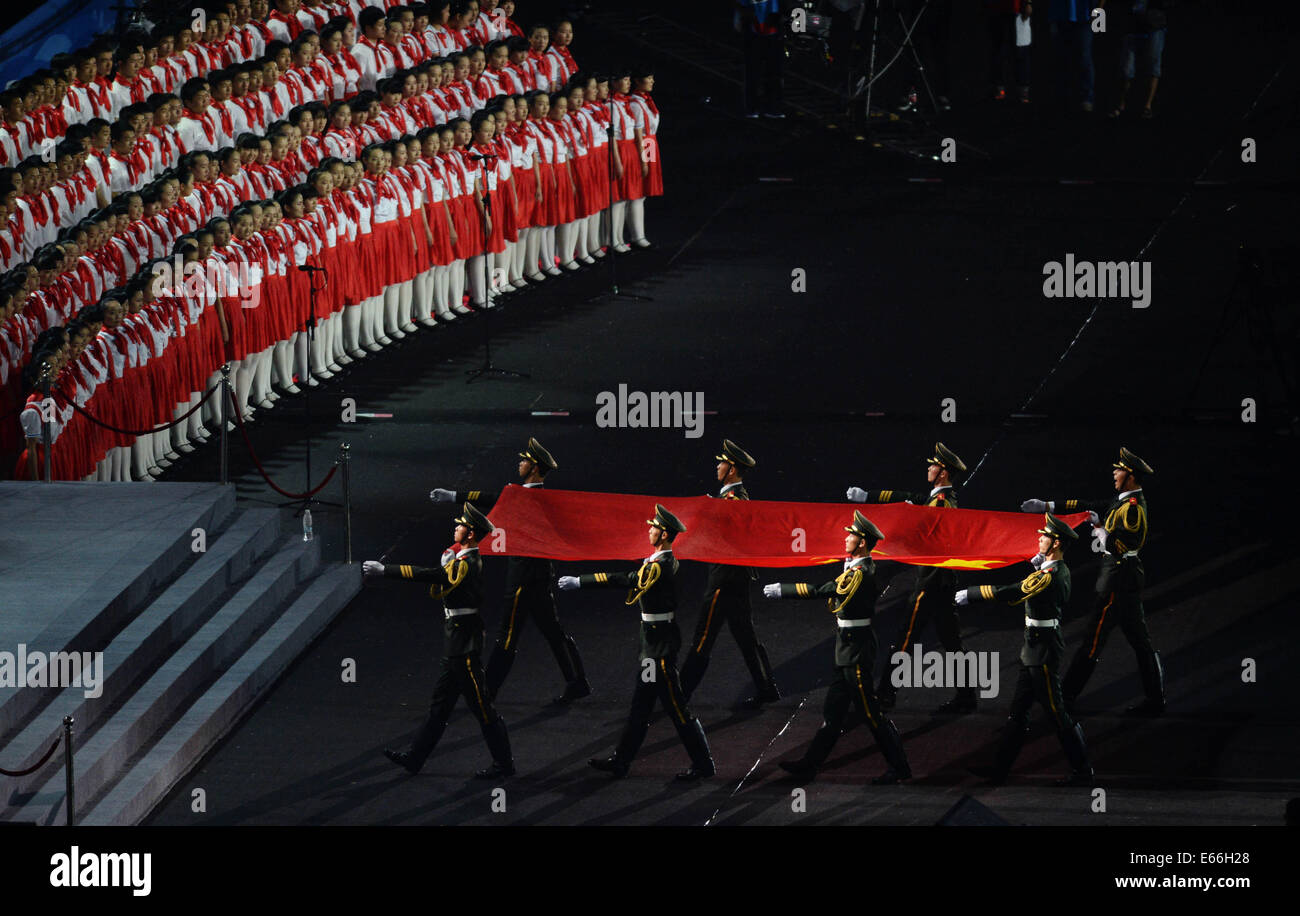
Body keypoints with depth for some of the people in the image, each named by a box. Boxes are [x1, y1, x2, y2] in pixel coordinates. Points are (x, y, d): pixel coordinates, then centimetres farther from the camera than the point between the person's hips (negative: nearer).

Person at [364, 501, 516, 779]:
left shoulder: (465, 564, -19)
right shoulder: (463, 561, 13)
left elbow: (426, 576, -27)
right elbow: (436, 592, 19)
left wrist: (383, 569, -26)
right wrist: (445, 564, 4)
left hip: (463, 639, -10)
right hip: (455, 641, 10)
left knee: (479, 703, -3)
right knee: (441, 702, 13)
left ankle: (503, 763, 4)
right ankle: (415, 757, 18)